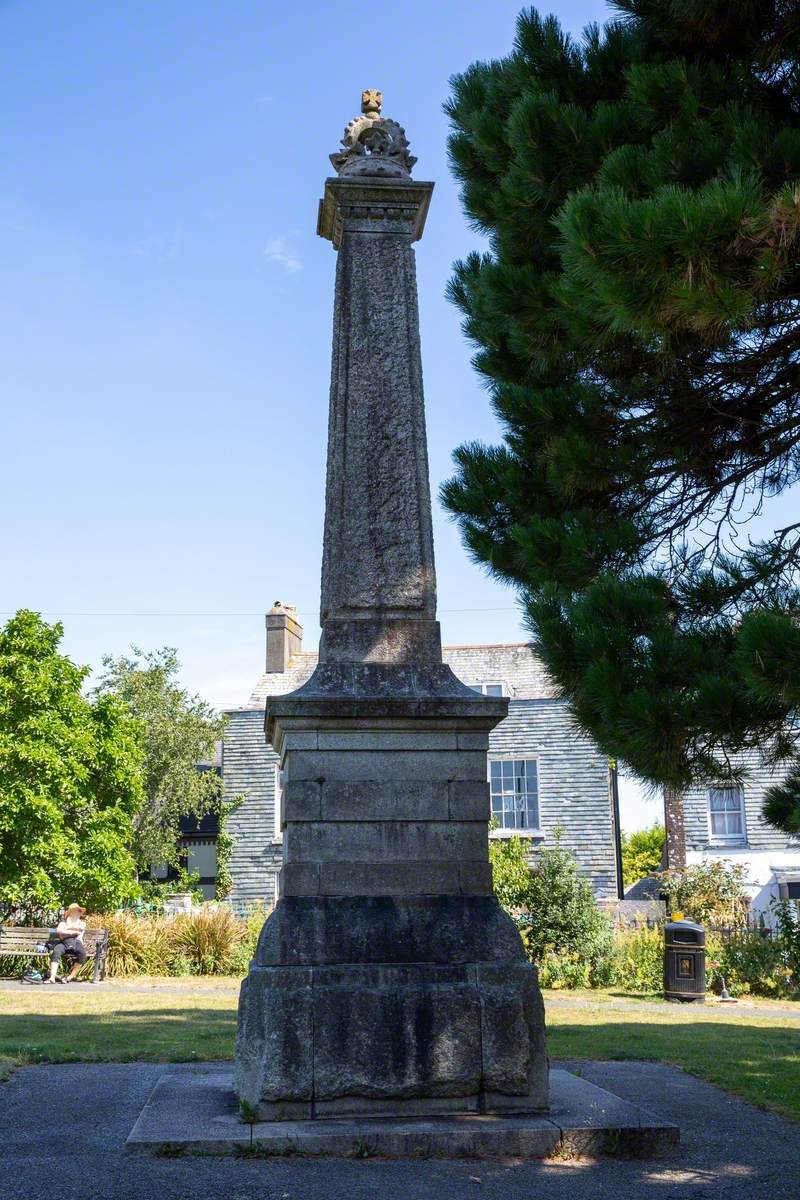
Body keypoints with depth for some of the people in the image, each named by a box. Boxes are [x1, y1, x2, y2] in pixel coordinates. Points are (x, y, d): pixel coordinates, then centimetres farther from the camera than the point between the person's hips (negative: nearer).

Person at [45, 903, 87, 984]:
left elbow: (80, 928, 2)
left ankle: (70, 977, -28)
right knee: (56, 951, -35)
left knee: (82, 953, -34)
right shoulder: (64, 921, 20)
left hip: (76, 942, 1)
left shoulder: (82, 922, 26)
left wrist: (67, 928, 7)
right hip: (64, 942, -1)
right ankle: (52, 977, -41)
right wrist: (74, 932, -2)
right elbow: (59, 931, -1)